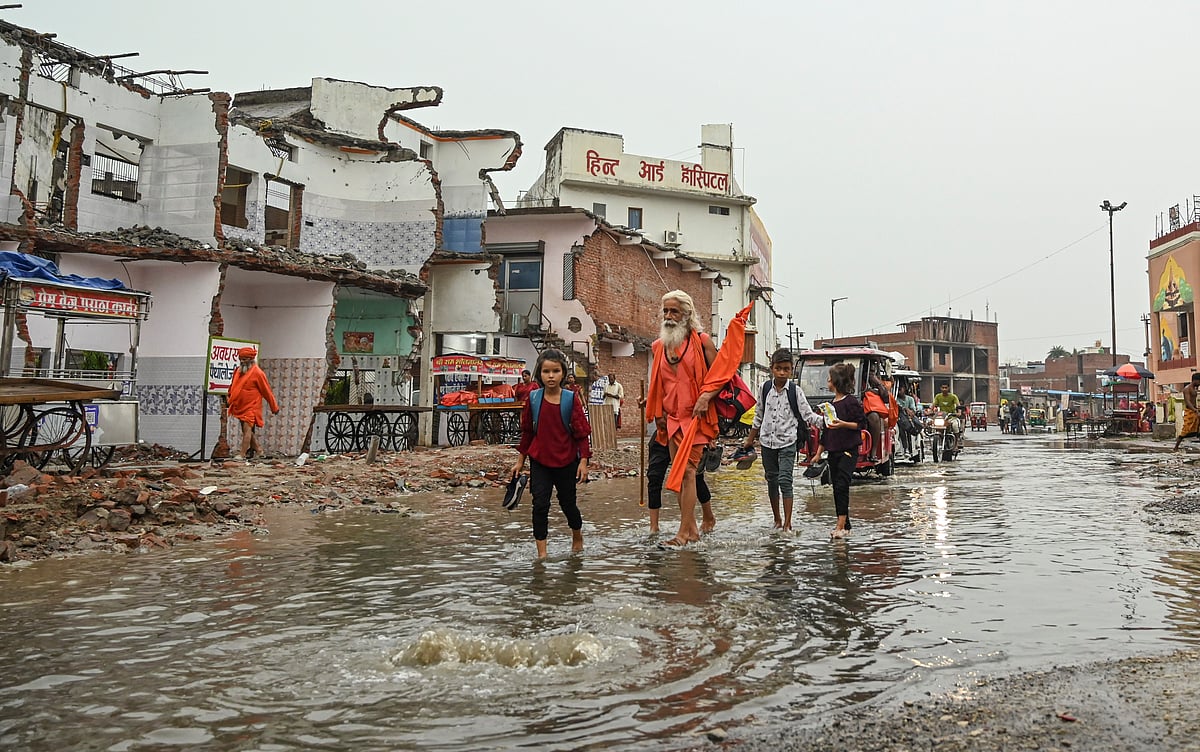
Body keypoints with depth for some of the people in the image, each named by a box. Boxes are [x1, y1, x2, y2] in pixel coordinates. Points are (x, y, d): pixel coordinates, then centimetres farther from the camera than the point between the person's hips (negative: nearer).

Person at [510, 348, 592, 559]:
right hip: (539, 462, 1)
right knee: (540, 504, -6)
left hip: (566, 462, -1)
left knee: (568, 503, 13)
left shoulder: (572, 399, -10)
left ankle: (578, 538, 40)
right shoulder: (533, 398, -3)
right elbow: (527, 431, 6)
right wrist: (520, 460, 8)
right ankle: (541, 551, 3)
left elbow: (582, 432, -6)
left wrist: (583, 461, -10)